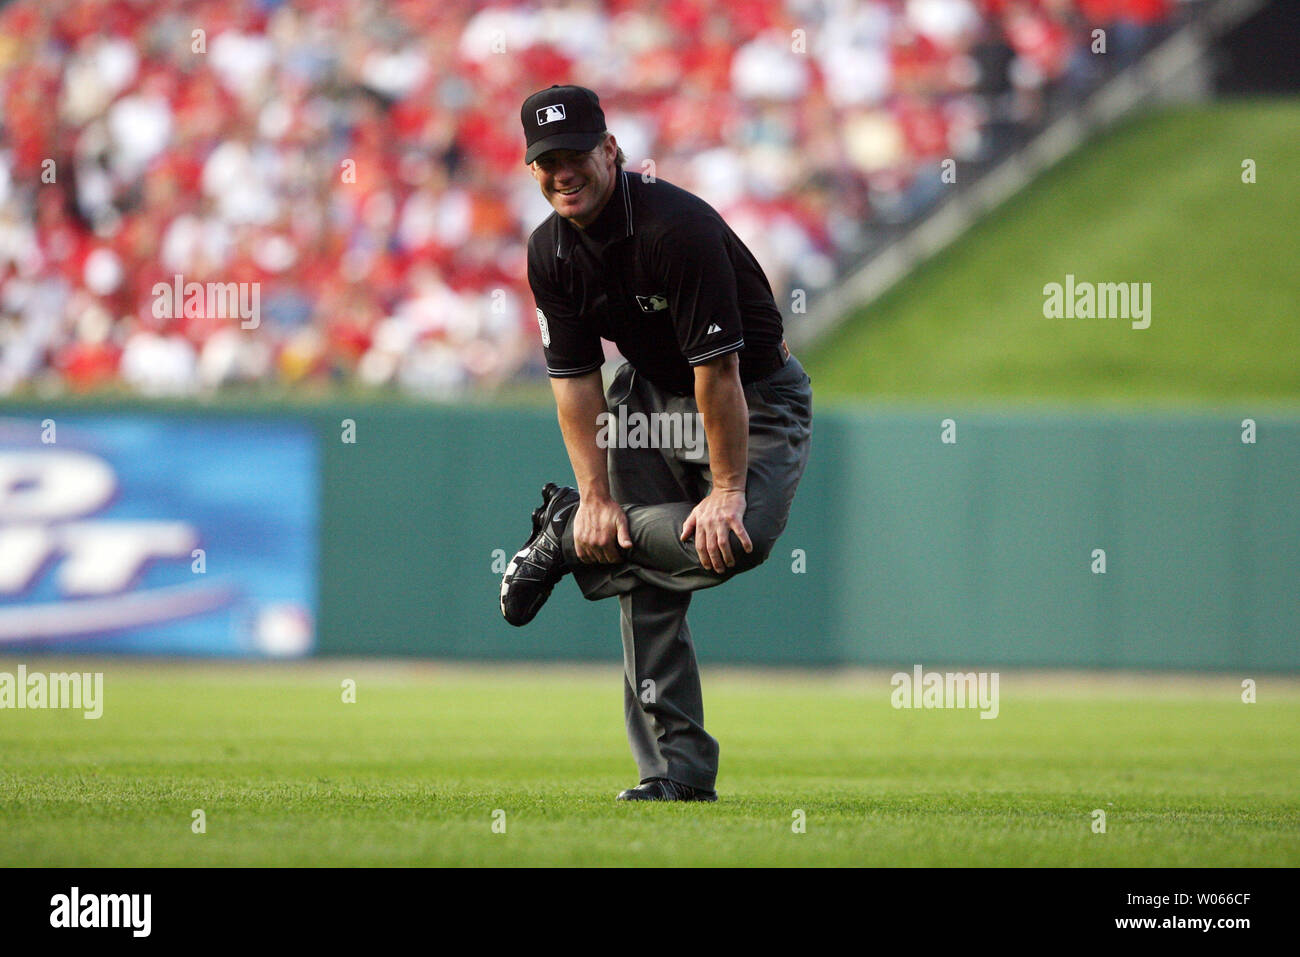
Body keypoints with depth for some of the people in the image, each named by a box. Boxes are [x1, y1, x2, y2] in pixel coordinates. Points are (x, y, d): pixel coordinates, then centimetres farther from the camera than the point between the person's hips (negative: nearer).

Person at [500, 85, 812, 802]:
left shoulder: (676, 227, -28)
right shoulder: (551, 250, -6)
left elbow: (718, 368, -28)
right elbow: (574, 376, -4)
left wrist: (727, 489, -28)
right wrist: (595, 494, -13)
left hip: (755, 397, -6)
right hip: (651, 394, 6)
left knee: (734, 538, -31)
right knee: (646, 584, -5)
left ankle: (564, 538, -9)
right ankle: (678, 773, -1)